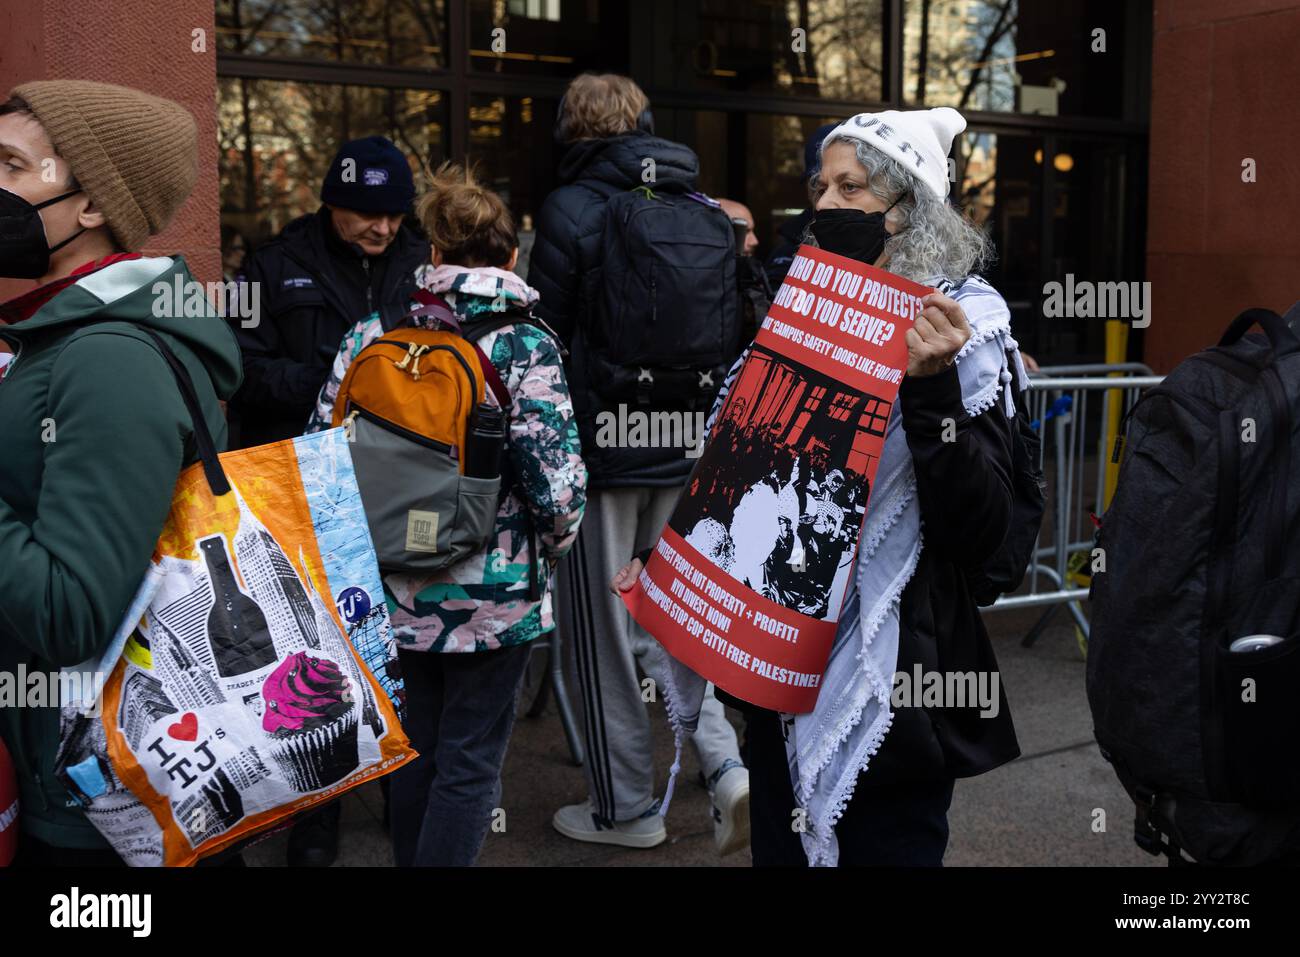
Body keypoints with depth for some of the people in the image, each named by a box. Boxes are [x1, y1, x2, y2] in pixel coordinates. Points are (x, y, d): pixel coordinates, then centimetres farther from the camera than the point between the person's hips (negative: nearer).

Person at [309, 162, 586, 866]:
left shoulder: (373, 332, 1)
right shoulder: (525, 346, -12)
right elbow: (556, 478, -16)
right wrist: (555, 542, 4)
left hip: (399, 585, 5)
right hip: (492, 592, -5)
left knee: (418, 742, 21)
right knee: (470, 758, 6)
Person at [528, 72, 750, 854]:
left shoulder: (572, 211, -11)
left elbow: (544, 336, -9)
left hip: (600, 446, -5)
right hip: (686, 446, 6)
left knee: (604, 631, 7)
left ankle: (626, 807, 18)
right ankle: (727, 766, 4)